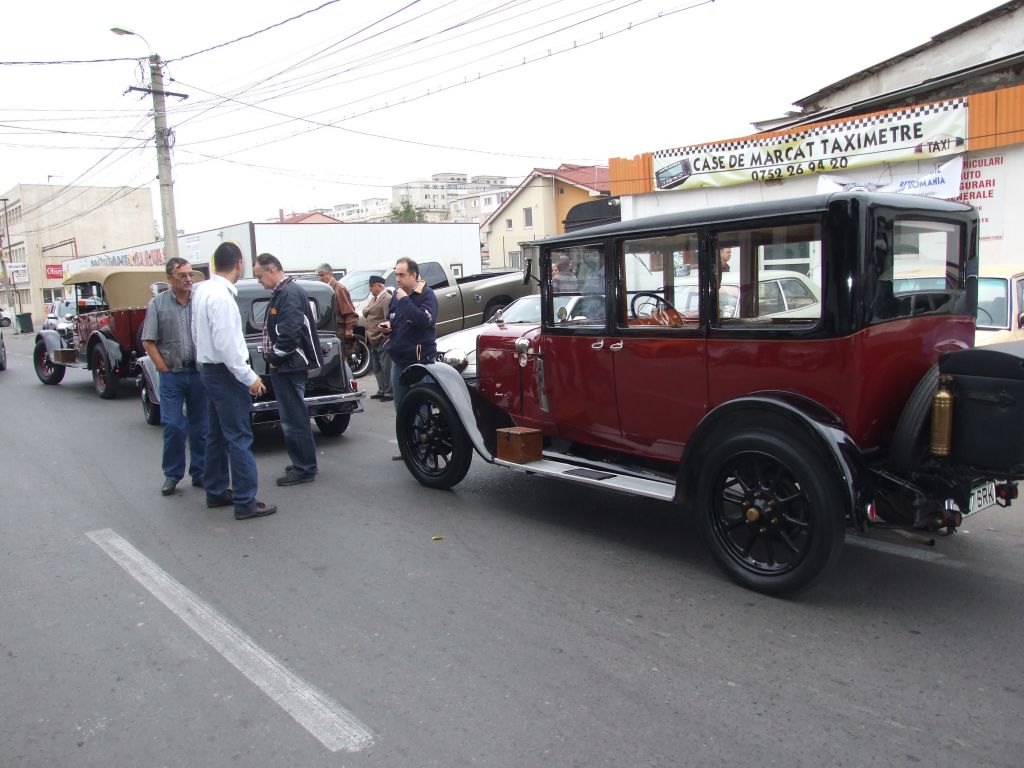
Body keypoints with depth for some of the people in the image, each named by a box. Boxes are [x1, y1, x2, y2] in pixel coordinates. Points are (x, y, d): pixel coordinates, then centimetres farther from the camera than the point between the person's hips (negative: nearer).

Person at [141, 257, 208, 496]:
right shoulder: (158, 303, 1)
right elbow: (149, 342, 2)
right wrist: (165, 369, -4)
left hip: (199, 373, 1)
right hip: (172, 375, -1)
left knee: (200, 426, 7)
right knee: (173, 426, -2)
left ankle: (200, 472, 19)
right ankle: (172, 474, 13)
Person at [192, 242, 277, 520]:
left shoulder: (202, 290, 7)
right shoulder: (221, 296, -21)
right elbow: (226, 344, -24)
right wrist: (249, 377, -18)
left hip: (210, 369, 10)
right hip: (225, 372, -10)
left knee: (217, 434, 17)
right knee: (239, 438, -5)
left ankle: (216, 492, 27)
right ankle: (245, 502, -1)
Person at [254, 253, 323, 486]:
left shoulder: (289, 294, -16)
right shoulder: (283, 292, 16)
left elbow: (289, 334, -24)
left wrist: (275, 358, -12)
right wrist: (275, 358, 15)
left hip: (289, 367, -10)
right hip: (286, 366, 10)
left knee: (294, 419, -5)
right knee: (294, 417, 16)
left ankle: (304, 469, 3)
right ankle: (303, 464, 26)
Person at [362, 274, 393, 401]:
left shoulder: (387, 298, -13)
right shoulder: (373, 298, 17)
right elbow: (364, 312, 22)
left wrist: (386, 335, -21)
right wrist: (367, 311, 3)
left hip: (382, 340, -10)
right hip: (372, 339, 10)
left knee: (386, 367, -3)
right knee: (376, 367, 15)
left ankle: (389, 393, 4)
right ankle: (381, 391, 24)